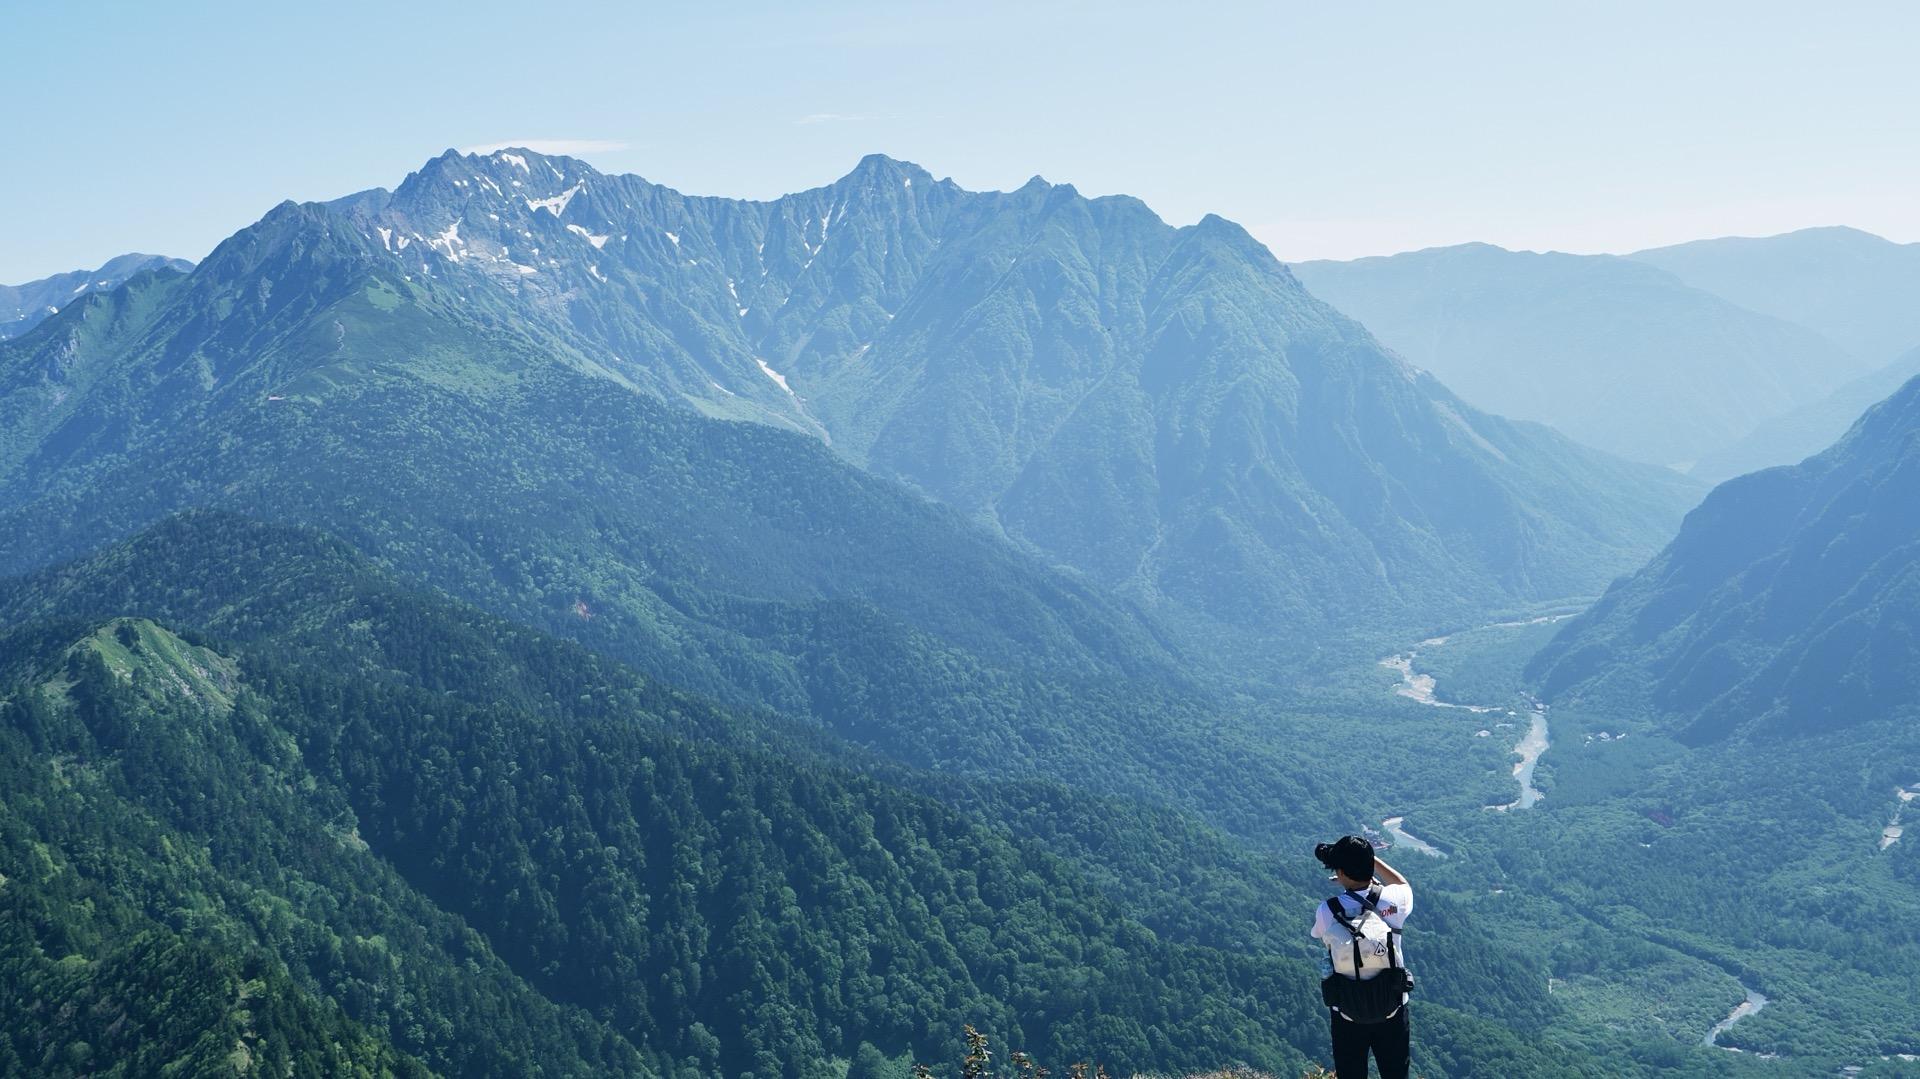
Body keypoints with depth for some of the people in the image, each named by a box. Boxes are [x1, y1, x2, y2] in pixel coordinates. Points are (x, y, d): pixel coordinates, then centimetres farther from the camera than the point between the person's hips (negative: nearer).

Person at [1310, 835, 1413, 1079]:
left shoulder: (1327, 911, -20)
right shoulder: (1392, 900, -16)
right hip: (1392, 1010, 1)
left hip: (1347, 1014, -1)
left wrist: (1343, 890, 10)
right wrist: (1369, 857, 11)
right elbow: (1404, 885, 11)